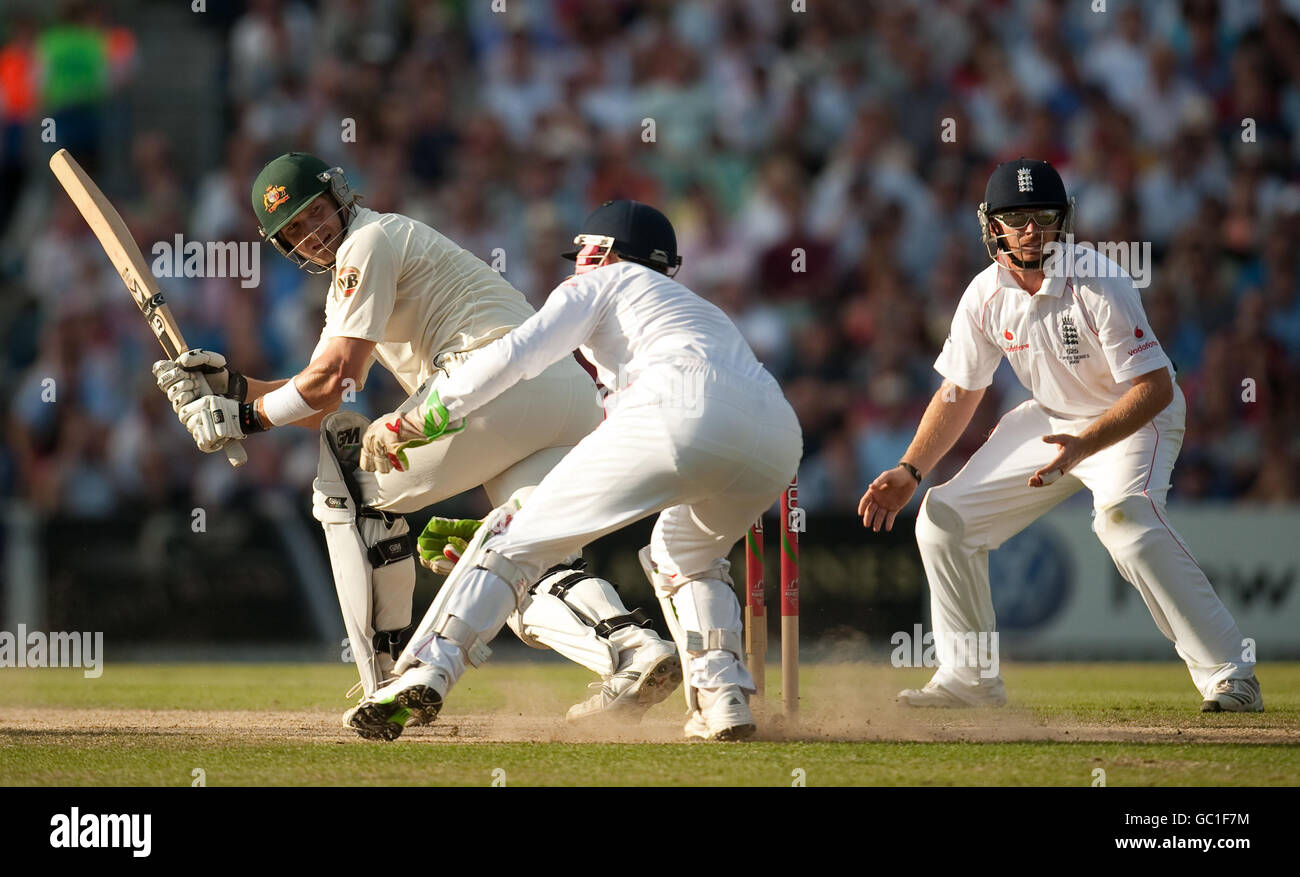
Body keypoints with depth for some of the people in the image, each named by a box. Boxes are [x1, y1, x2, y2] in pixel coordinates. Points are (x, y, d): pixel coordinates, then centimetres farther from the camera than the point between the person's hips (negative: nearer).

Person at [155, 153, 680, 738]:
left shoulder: (368, 241, 3)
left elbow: (336, 381, -4)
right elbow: (323, 397, 28)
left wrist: (242, 419, 3)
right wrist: (235, 386, 17)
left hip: (503, 380, -10)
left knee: (349, 488, 2)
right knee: (529, 581, 6)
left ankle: (388, 684, -1)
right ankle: (635, 650, -23)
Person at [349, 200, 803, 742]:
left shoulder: (603, 283, 25)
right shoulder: (701, 309, 44)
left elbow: (517, 354, 8)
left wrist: (416, 422, 11)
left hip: (681, 411, -6)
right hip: (780, 440, 6)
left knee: (518, 539, 2)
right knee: (685, 553, 34)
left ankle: (427, 671, -14)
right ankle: (724, 697, 12)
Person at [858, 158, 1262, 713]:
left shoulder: (1098, 285, -27)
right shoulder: (986, 296, -9)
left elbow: (1155, 388, -28)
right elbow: (959, 394, 4)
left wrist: (1083, 446, -40)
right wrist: (910, 471, -6)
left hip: (1134, 418, -7)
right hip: (1052, 419, 7)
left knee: (1124, 515, -36)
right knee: (943, 517, 0)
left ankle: (1228, 673, -33)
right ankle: (969, 678, 14)